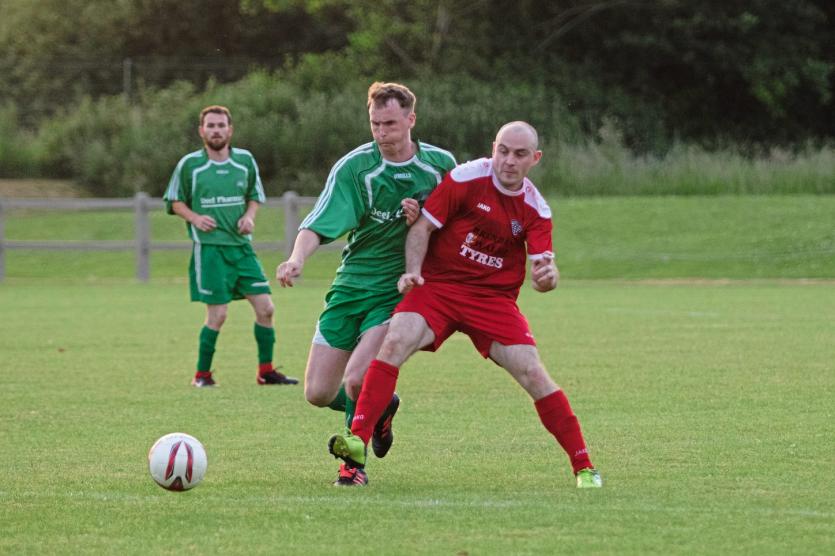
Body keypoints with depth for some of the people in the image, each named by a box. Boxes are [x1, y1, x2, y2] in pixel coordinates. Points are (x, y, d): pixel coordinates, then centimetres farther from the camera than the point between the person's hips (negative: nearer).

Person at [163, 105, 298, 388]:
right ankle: (202, 374, 7)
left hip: (242, 246, 4)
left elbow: (255, 196, 19)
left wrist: (249, 216, -1)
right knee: (217, 314, -8)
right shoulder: (189, 164, -2)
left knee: (265, 308, -1)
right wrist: (194, 218, -11)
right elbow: (174, 201, 7)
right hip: (209, 247, -4)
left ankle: (266, 371, 12)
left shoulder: (245, 160, 7)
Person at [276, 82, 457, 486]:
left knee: (356, 379, -22)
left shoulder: (441, 164, -1)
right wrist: (297, 259, -39)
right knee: (318, 393, 0)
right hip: (350, 286, 2)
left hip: (398, 291, -2)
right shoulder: (354, 166, -9)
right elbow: (319, 225, -18)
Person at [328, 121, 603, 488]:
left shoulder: (535, 209, -1)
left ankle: (584, 468, 1)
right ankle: (358, 441, -29)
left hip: (495, 299, 1)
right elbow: (423, 225, -4)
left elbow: (544, 270, -4)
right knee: (395, 341, -27)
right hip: (438, 286, -1)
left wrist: (547, 276, -28)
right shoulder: (465, 179, -9)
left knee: (533, 374, -11)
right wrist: (413, 270, -19)